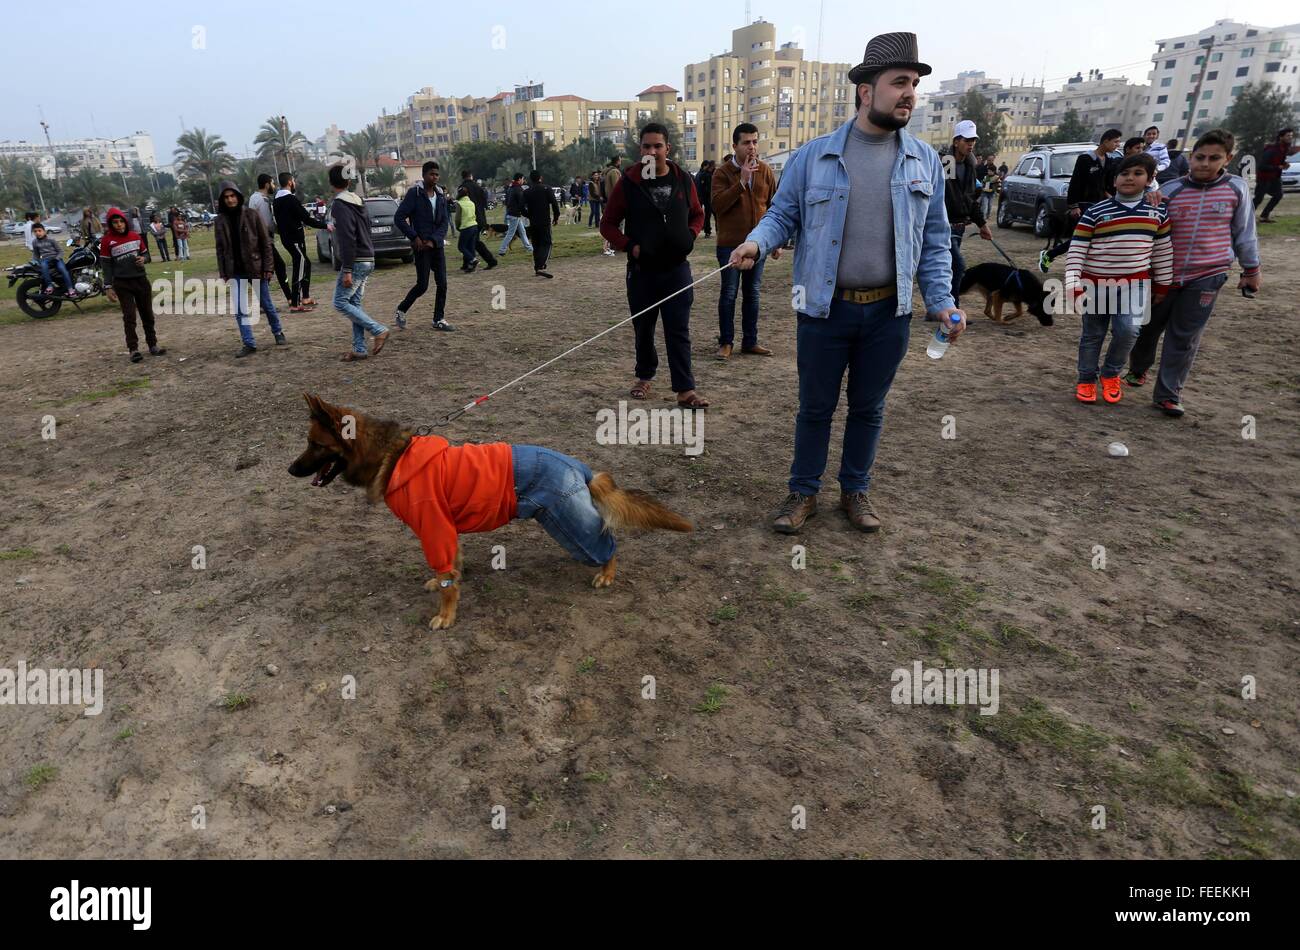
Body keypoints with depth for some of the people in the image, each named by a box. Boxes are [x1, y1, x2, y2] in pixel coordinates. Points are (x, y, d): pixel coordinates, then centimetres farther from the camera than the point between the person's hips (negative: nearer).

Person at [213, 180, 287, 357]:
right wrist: (223, 272, 3)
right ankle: (249, 344, 4)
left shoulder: (252, 215, -4)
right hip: (236, 271, 3)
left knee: (266, 304, 10)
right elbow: (220, 248, 8)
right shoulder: (220, 220, 4)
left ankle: (278, 332, 33)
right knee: (239, 309, -2)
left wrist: (267, 267, -10)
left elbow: (266, 242, -4)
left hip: (256, 268, -2)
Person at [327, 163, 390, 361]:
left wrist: (347, 270, -20)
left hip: (356, 262, -9)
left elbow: (347, 240, -20)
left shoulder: (339, 205, -13)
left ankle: (378, 330, -7)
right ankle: (359, 349, 9)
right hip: (367, 260, 9)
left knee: (340, 302, -4)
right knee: (354, 303, 10)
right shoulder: (358, 202, 15)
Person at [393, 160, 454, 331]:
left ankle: (439, 320, 12)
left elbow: (444, 222, 5)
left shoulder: (441, 196, 8)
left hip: (437, 245, 5)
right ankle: (400, 311, 15)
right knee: (422, 285, -6)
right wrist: (415, 237, -14)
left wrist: (433, 240, -10)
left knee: (442, 284, 2)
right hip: (421, 246, -5)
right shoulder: (414, 193, -8)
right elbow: (398, 218, -10)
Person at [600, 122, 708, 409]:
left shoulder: (683, 180, 1)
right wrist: (629, 246, -13)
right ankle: (644, 377, 31)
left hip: (677, 269, 1)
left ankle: (685, 390, -2)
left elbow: (697, 215, 16)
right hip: (642, 270, 0)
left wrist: (689, 237, -3)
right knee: (643, 327, 12)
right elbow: (608, 224, 1)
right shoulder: (628, 182, -5)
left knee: (679, 330, -3)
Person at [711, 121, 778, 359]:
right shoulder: (722, 173, -4)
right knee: (729, 293, 2)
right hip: (730, 244, -3)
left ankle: (750, 342, 18)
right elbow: (717, 205, -18)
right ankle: (726, 342, 11)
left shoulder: (765, 171, 6)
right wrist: (742, 181, -23)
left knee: (752, 293, 9)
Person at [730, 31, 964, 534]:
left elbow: (935, 239, 7)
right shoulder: (813, 156, -2)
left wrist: (942, 300, -3)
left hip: (889, 312, 2)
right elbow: (782, 214, 2)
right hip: (825, 308, -2)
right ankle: (803, 492, 25)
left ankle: (856, 491, 31)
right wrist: (755, 243, -20)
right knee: (815, 406, 9)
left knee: (868, 407, 13)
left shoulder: (924, 161, 5)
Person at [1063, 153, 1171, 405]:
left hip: (1134, 284, 2)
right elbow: (1076, 251, -8)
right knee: (1092, 335, 7)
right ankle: (1086, 380, 23)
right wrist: (1073, 285, -17)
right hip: (1095, 284, -1)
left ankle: (1111, 374, 13)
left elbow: (1163, 253, 11)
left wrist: (1162, 287, 12)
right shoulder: (1095, 212, -7)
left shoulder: (1158, 213, 3)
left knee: (1128, 331, -12)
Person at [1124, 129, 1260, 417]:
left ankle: (1168, 394, 6)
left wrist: (1251, 269, 12)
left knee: (1184, 338, 0)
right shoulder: (1170, 191, -3)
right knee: (1147, 328, 12)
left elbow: (1244, 231, 9)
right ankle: (1137, 369, 38)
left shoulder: (1236, 189, 0)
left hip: (1207, 277, -1)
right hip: (1163, 275, 1)